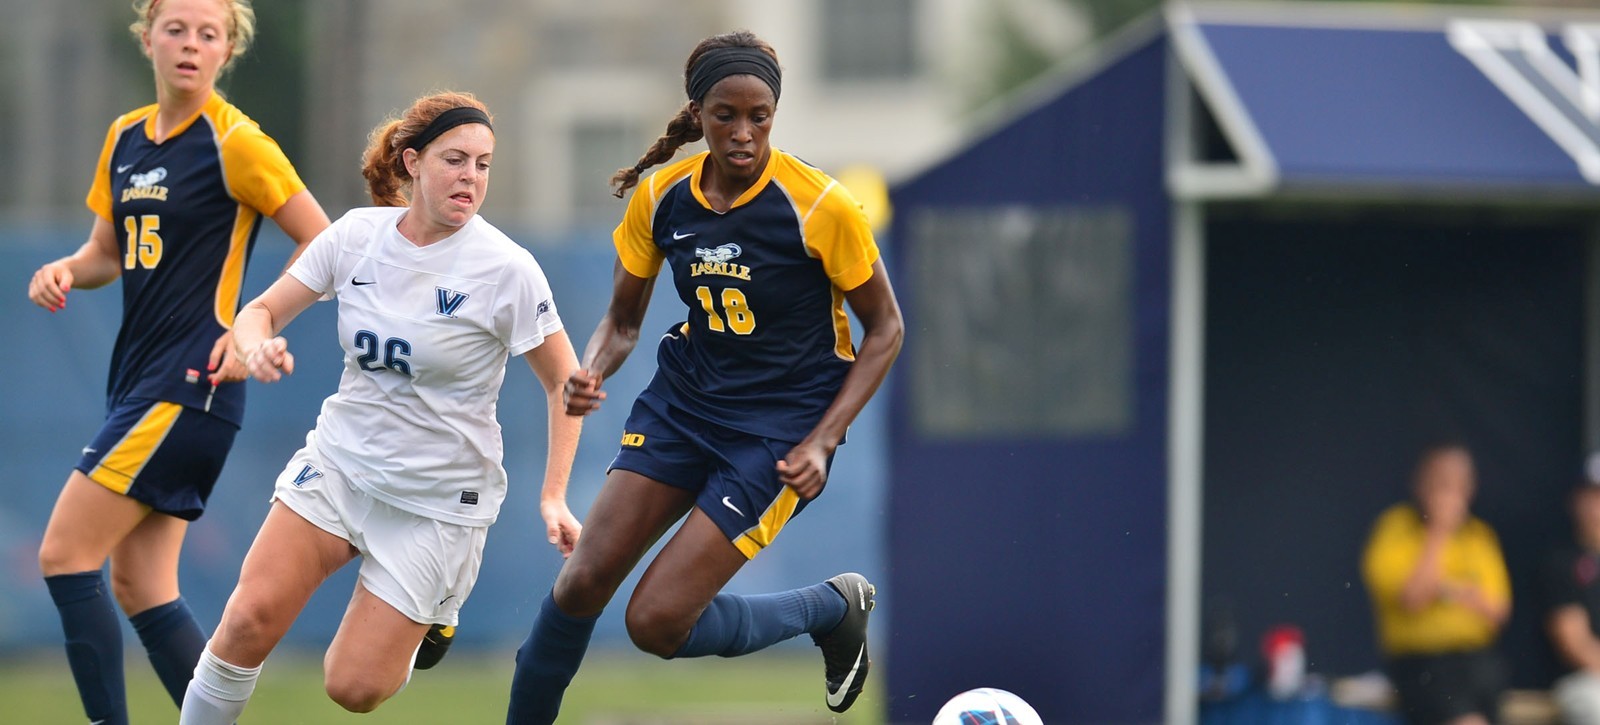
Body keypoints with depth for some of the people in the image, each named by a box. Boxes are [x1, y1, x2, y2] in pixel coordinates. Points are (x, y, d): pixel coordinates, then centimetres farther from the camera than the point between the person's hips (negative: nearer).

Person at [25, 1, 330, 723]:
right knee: (139, 586, 5)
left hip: (190, 382, -8)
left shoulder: (235, 142, -9)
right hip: (140, 376, 8)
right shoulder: (125, 137, 13)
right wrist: (65, 272, 0)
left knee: (66, 554, -12)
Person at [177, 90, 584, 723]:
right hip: (341, 458, 3)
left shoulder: (506, 269, -15)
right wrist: (258, 347, -22)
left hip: (439, 498, -3)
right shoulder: (357, 235, -5)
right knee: (251, 619, -16)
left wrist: (553, 497, -14)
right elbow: (260, 313, 3)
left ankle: (428, 625, 27)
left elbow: (565, 383, -6)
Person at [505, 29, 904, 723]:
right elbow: (622, 320, 7)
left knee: (657, 622, -12)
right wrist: (591, 373, -17)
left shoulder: (820, 206, -18)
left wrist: (822, 443, -14)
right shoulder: (661, 197, -5)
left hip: (780, 427, -5)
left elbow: (884, 328, -6)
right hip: (683, 399, 5)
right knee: (581, 585, -6)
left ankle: (836, 606, 12)